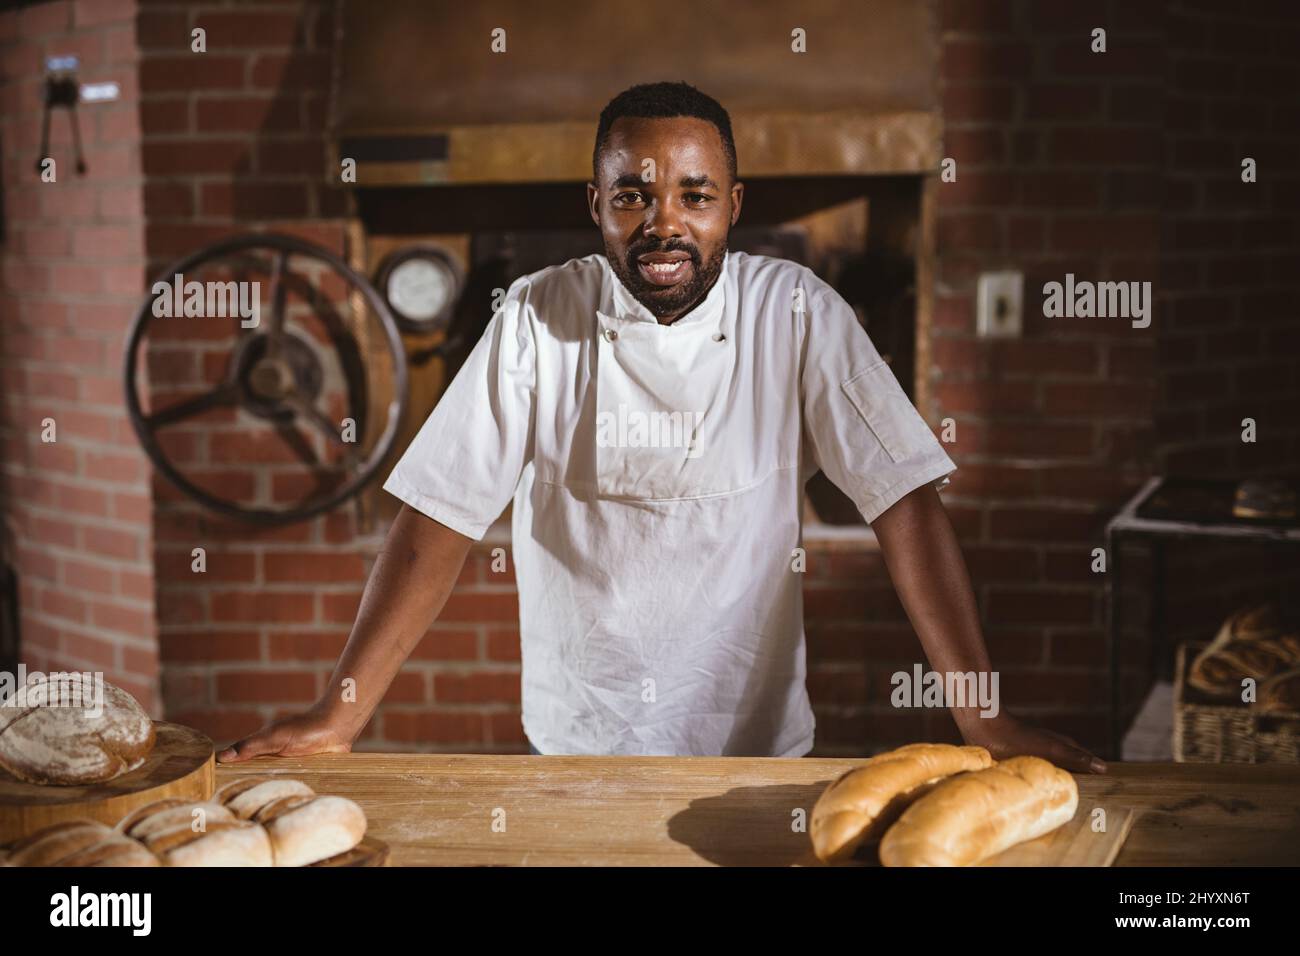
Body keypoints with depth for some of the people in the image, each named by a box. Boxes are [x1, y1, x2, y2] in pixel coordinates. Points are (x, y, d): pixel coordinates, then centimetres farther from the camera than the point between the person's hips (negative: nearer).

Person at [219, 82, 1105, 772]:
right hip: (574, 746, 1)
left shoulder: (796, 314, -10)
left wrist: (982, 714, -21)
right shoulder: (536, 320, -8)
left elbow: (904, 501, -13)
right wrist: (339, 716, -18)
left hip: (756, 744, 0)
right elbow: (441, 517, -10)